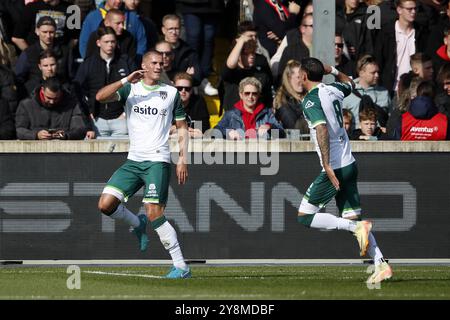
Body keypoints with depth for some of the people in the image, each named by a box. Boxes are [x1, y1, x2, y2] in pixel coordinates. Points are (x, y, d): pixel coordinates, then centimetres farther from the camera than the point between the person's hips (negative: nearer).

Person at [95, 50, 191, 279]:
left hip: (157, 160, -3)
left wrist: (183, 159, 2)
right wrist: (126, 80, -16)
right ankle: (138, 224, 21)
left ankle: (181, 266, -12)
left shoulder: (171, 93, 8)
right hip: (133, 160, 3)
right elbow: (101, 97, -8)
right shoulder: (130, 89, 8)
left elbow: (182, 127, 12)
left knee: (154, 214, -16)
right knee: (106, 204, -8)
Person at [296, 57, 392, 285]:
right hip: (350, 164, 8)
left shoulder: (311, 100, -12)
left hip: (334, 168, -8)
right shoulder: (334, 90, 10)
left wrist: (327, 166, -30)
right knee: (351, 218, 9)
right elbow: (349, 83, 35)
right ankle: (381, 265, -3)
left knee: (305, 215, 0)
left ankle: (357, 228, -12)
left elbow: (322, 128, -27)